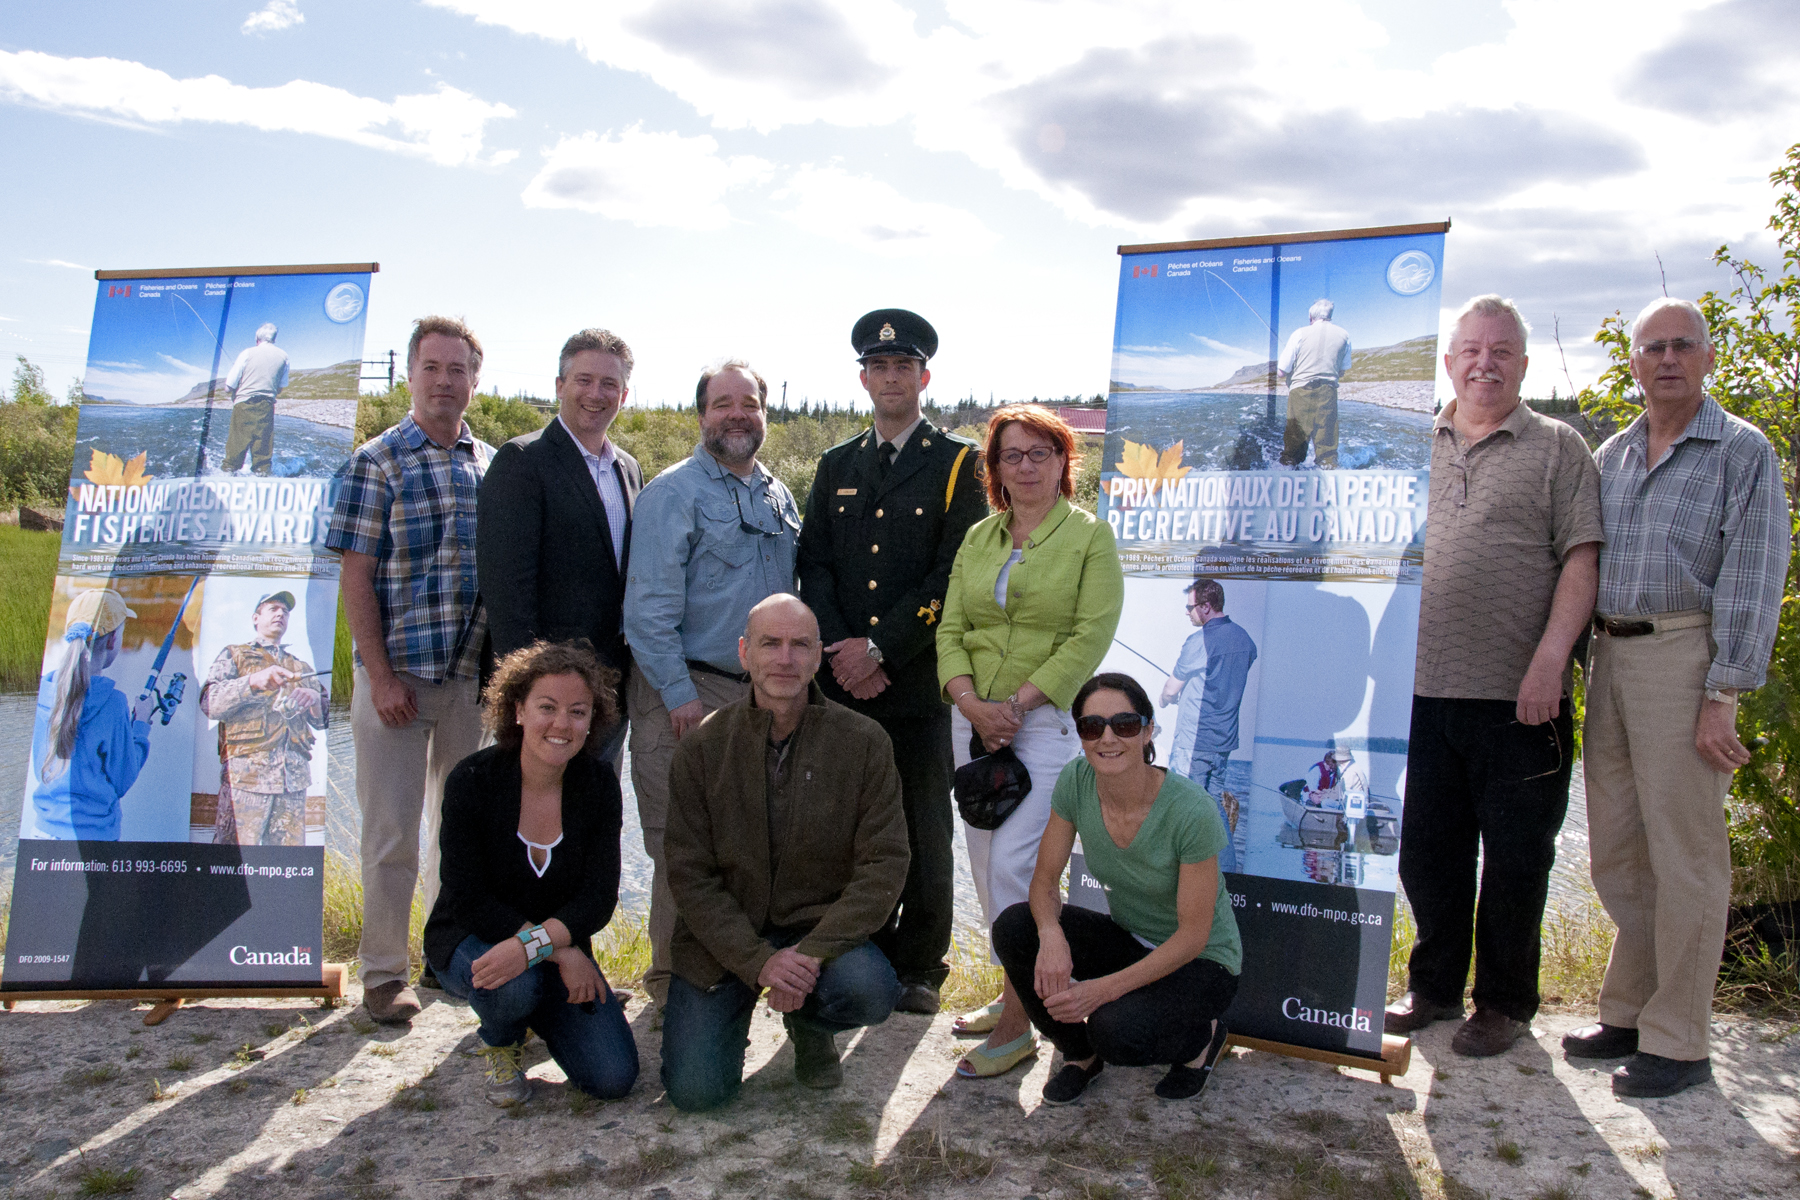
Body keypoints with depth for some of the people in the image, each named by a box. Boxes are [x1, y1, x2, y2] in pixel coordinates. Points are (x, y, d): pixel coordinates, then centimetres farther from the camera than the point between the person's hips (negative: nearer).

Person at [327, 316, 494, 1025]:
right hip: (397, 676, -4)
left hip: (474, 674, 4)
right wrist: (381, 676, -14)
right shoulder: (377, 461, -4)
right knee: (391, 831, 2)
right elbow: (356, 578, -8)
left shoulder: (493, 466, 9)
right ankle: (383, 973, 15)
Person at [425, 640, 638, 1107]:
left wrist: (533, 944, -33)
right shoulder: (472, 781, -19)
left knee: (613, 1077, -12)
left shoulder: (599, 784, -10)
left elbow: (599, 898, -14)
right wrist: (560, 951, -27)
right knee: (513, 984, -38)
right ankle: (499, 1042, 1)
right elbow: (467, 901, -19)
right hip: (470, 942, -3)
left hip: (562, 950, 3)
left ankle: (537, 1011, 18)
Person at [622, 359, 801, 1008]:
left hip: (761, 692, 6)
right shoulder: (672, 493, -6)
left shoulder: (778, 496, 14)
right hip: (687, 692, -6)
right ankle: (673, 980, 14)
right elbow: (649, 607, -12)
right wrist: (681, 695, -16)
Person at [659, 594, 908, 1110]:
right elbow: (690, 875, -7)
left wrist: (813, 950, -21)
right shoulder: (703, 747, -6)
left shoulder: (864, 742, -7)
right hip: (723, 936, 0)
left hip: (820, 927, 0)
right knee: (693, 1091, -12)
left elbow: (884, 864, -10)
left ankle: (809, 1023, 7)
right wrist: (758, 960, -19)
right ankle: (736, 1012, 23)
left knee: (870, 990, -30)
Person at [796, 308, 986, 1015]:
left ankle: (919, 968, 18)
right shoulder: (836, 467, 15)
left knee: (922, 831, 4)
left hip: (918, 682, -3)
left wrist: (879, 648, -13)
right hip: (842, 683, 4)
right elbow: (813, 565, 8)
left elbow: (956, 574, -8)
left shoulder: (958, 464, 2)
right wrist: (840, 650, -7)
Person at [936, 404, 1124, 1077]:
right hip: (973, 720, 6)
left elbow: (1090, 636, -9)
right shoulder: (978, 538, 13)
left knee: (1013, 865, -10)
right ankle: (1016, 994, 25)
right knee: (986, 864, 9)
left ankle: (1015, 1029, 1)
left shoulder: (1089, 535, -1)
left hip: (1045, 720, -5)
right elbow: (951, 629, 9)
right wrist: (970, 701, -8)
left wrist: (1017, 702, -15)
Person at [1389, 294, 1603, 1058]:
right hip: (1423, 689, 3)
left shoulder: (1557, 449, 3)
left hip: (1519, 699, -3)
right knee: (1427, 852, 12)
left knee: (1514, 860, 6)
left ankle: (1505, 1003, 24)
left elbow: (1580, 562, -5)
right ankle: (1434, 987, 29)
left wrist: (1548, 660, -16)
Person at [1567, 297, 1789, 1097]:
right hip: (1609, 656, 6)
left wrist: (1724, 694, -14)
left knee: (1684, 856, -1)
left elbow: (1753, 581, -8)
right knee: (1616, 852, 11)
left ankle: (1677, 1043, 9)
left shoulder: (1743, 452, -2)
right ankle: (1629, 1011, 25)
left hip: (1683, 656, -6)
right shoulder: (1610, 456, 15)